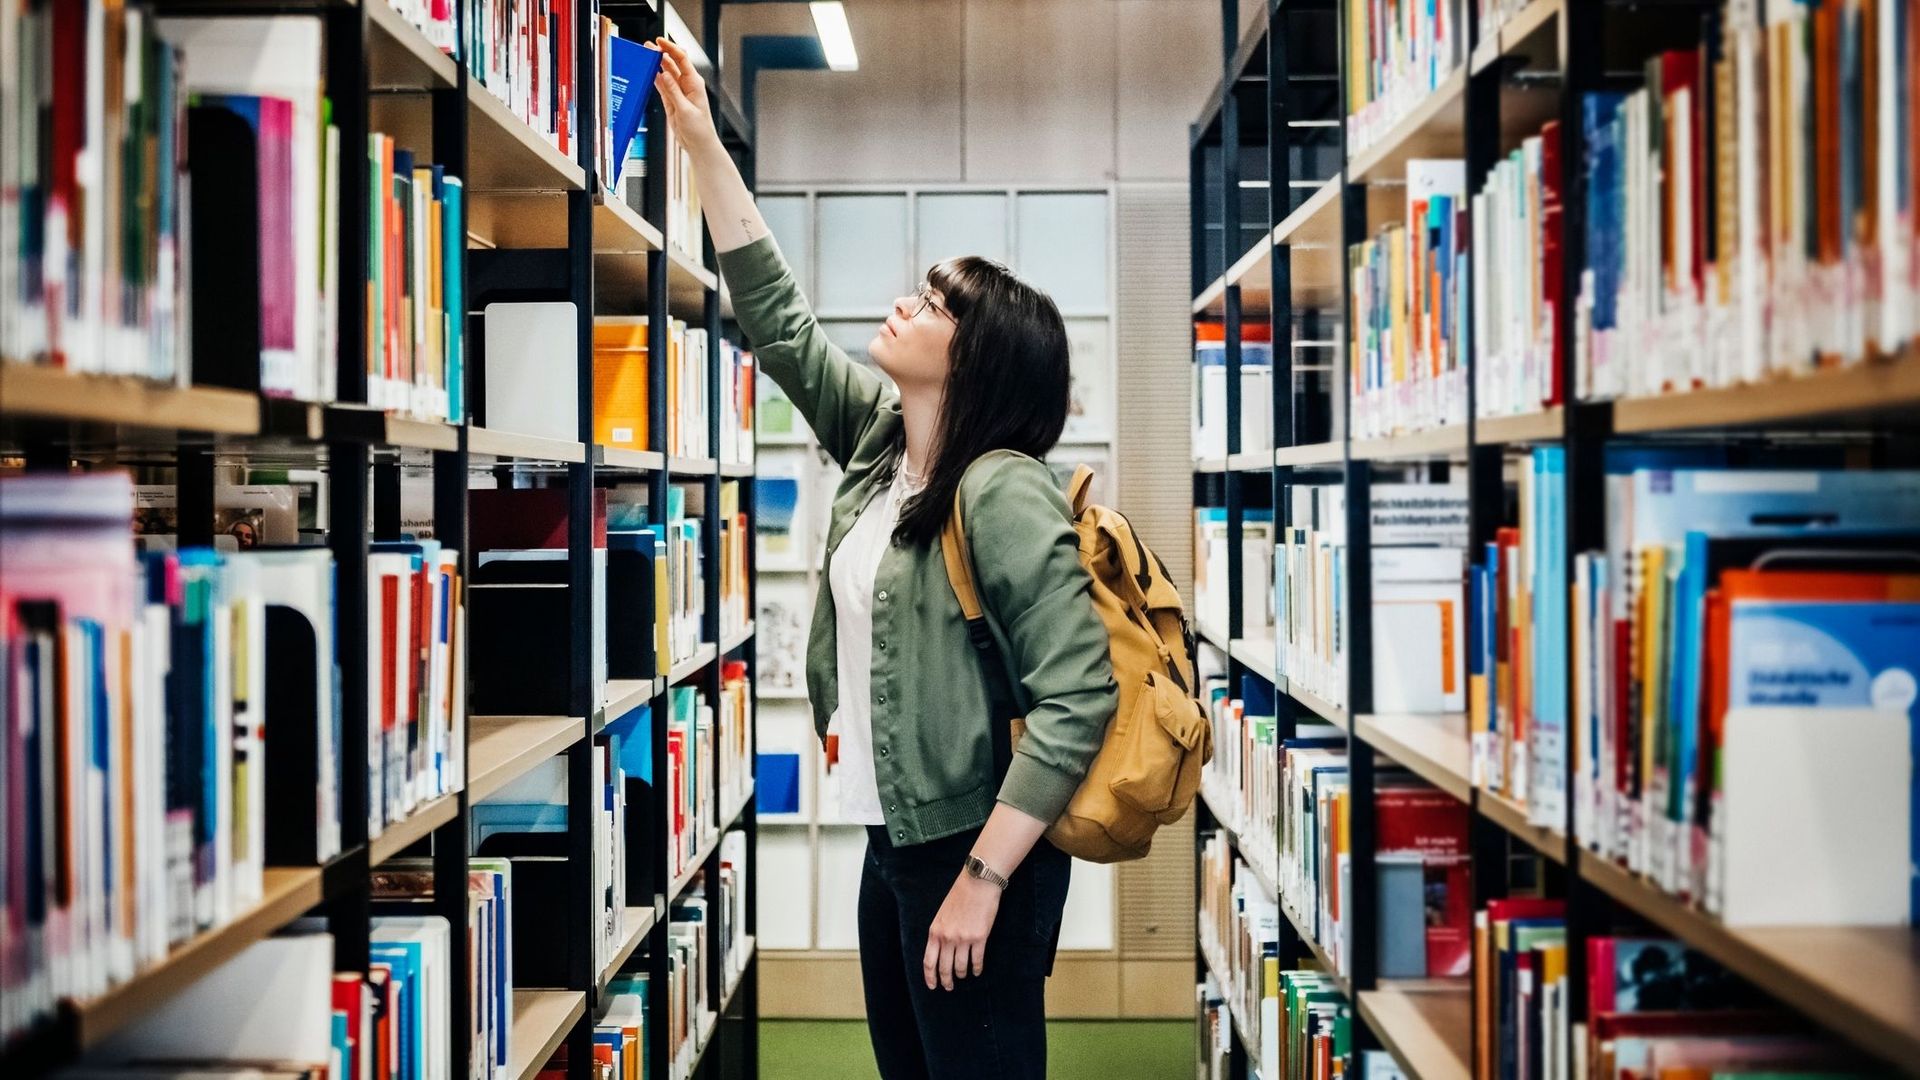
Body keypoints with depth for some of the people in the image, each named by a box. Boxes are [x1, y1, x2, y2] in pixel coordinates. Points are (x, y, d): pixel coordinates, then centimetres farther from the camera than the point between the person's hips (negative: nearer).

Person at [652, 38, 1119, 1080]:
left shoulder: (1002, 491, -18)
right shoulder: (878, 439, 7)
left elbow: (1077, 696, -24)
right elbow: (776, 318, 14)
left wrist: (982, 878, -25)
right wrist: (702, 146, 12)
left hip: (972, 853, -9)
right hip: (891, 841, 9)